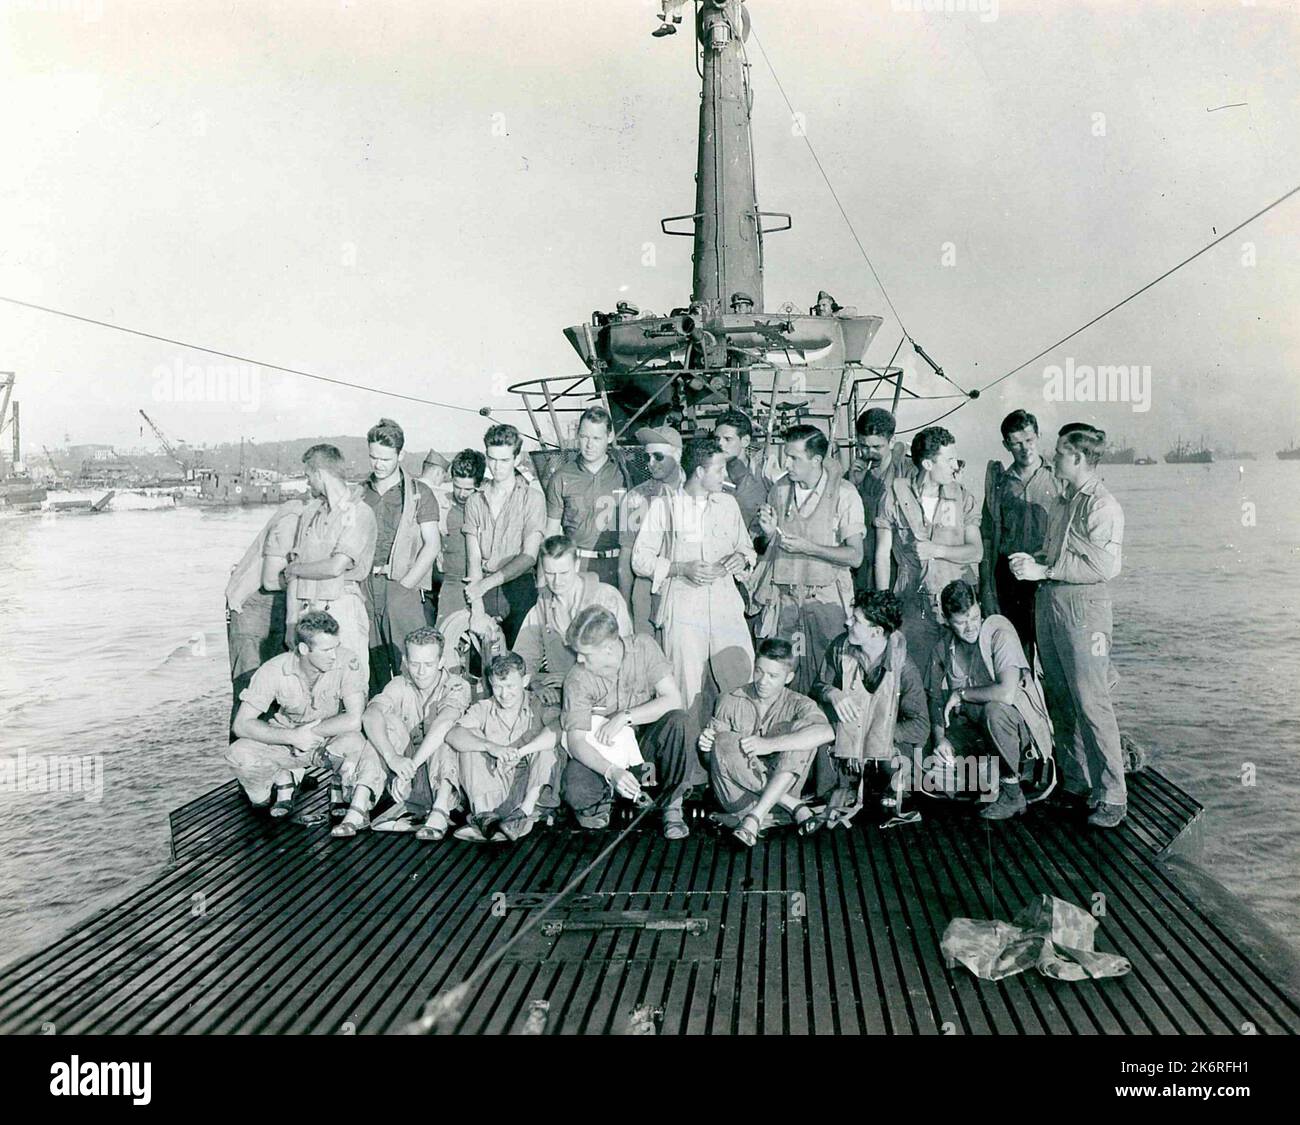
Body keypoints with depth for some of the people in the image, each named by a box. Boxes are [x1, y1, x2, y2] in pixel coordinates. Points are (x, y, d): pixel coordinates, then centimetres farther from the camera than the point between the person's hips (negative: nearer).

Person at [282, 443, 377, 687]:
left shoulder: (359, 513, -5)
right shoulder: (310, 512, 14)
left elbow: (336, 567, -15)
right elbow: (292, 577, 12)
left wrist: (294, 569, 1)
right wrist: (291, 622, 5)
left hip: (343, 608, -5)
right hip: (307, 610, 5)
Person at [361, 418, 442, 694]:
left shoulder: (419, 493, 3)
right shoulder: (359, 492, 14)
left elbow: (431, 545, -1)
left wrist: (405, 584, -9)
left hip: (401, 585, -3)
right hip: (364, 586, 3)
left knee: (408, 664, -8)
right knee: (372, 662, 4)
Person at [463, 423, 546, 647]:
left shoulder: (532, 498, 1)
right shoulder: (475, 501, 10)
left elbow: (529, 556, -7)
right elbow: (473, 559, 2)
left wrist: (487, 582, -15)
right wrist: (477, 611, -10)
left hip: (520, 589, -2)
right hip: (484, 591, 2)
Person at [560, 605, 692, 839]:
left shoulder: (643, 647, -13)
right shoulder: (578, 678, -15)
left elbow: (673, 700, -19)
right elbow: (576, 741, -20)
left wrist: (624, 717, -26)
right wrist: (611, 771, -36)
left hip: (644, 744, 1)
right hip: (601, 754, -1)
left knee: (677, 720, -31)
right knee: (576, 793, -31)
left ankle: (672, 806, -13)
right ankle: (606, 797, 6)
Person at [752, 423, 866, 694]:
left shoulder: (844, 494, -6)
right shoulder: (779, 490, 6)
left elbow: (855, 556, -9)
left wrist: (807, 547, -18)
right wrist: (769, 531, -6)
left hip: (825, 599, -3)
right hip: (782, 596, 3)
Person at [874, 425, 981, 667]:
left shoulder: (962, 498, 7)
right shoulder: (895, 494, 2)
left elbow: (976, 552, 2)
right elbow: (882, 554, 4)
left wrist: (936, 550, -13)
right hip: (914, 604, -1)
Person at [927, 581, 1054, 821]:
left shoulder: (999, 632, -19)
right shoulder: (942, 648, -1)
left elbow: (1006, 692, -32)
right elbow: (934, 696, 6)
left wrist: (961, 694, -17)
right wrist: (940, 737, -12)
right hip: (973, 728, 5)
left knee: (994, 710, -38)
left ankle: (1012, 793, -15)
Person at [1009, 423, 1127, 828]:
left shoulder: (1103, 506, -11)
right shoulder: (1062, 501, 15)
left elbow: (1105, 566, -18)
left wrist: (1045, 570, -15)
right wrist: (1033, 561, 2)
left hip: (1082, 606, -8)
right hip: (1048, 602, 9)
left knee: (1091, 703, -8)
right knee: (1059, 700, 12)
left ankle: (1111, 797, -1)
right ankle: (1074, 782, 23)